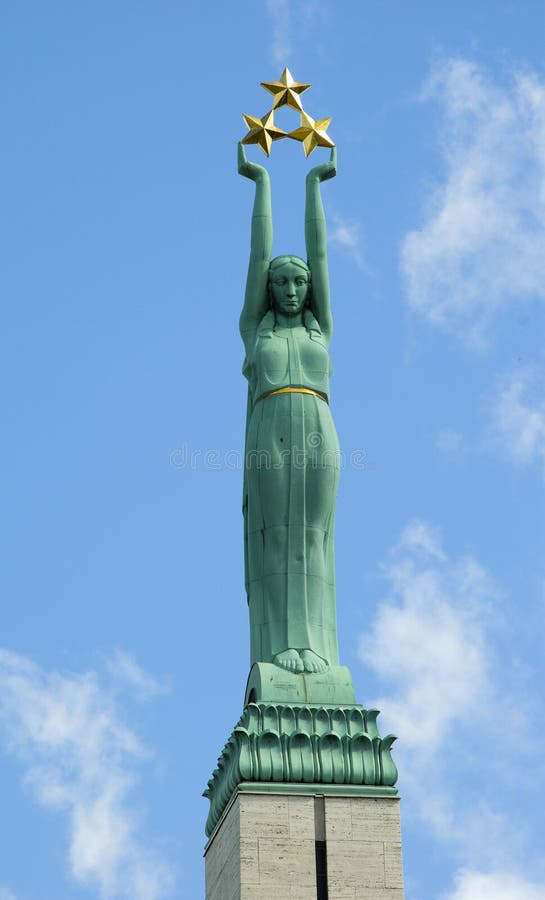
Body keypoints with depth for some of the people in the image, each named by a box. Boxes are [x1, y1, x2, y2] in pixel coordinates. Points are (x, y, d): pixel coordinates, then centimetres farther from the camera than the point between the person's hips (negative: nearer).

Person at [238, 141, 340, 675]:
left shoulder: (319, 328, 21)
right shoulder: (253, 327, 18)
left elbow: (318, 249, 22)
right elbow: (259, 251, 18)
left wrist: (313, 183, 24)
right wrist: (261, 183, 21)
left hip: (317, 435, 1)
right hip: (270, 435, -1)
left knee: (311, 540, -6)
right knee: (274, 540, -8)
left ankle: (313, 649, -11)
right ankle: (281, 647, -13)